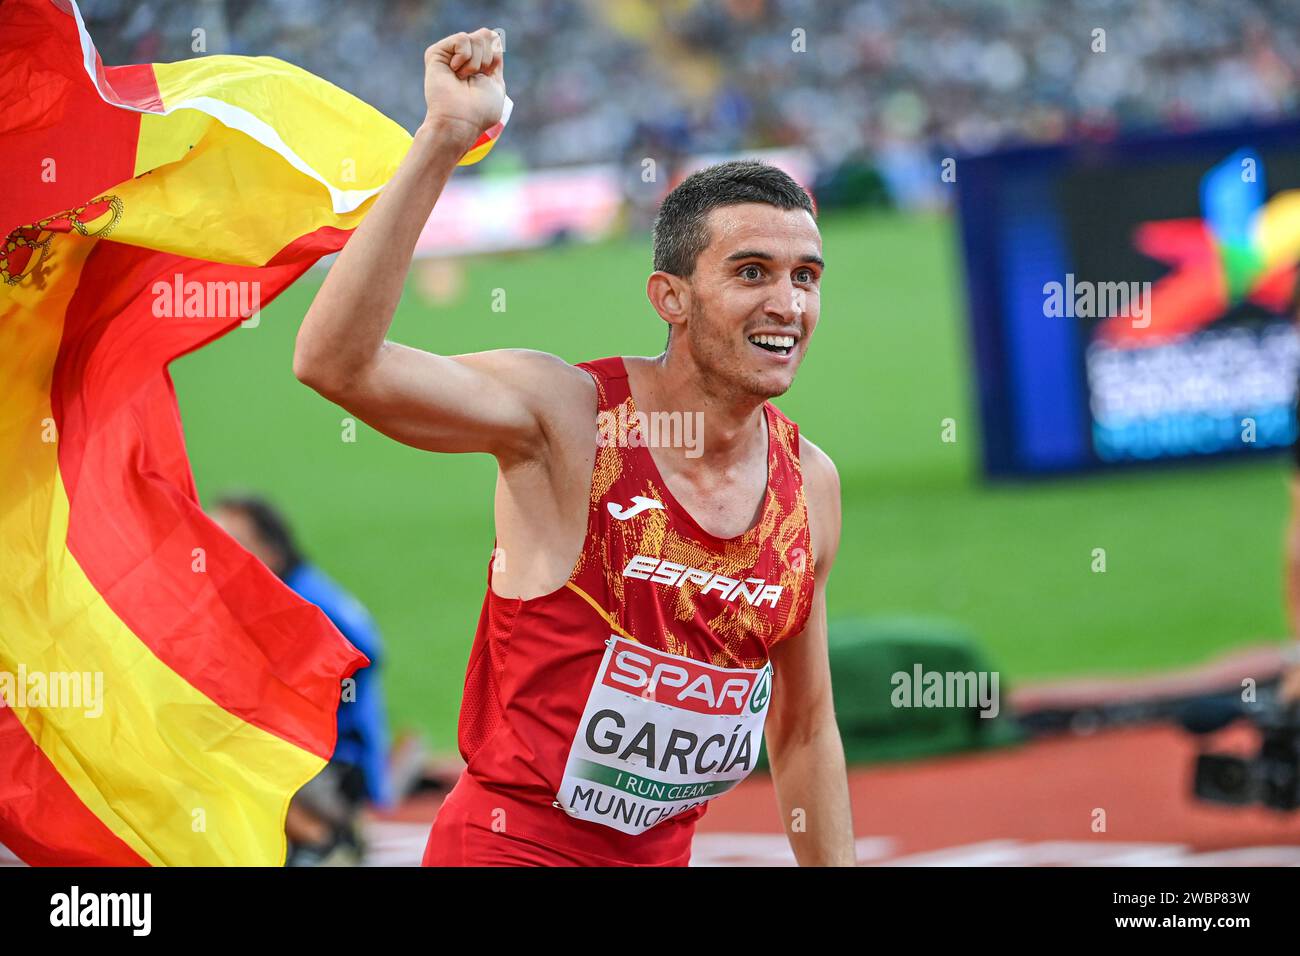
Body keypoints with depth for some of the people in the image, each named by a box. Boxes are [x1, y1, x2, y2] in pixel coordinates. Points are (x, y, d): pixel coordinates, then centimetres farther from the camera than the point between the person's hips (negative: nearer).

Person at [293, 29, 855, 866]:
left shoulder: (811, 483, 0)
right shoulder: (565, 412, -15)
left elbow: (805, 731, 12)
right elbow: (335, 361, -31)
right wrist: (443, 139, -34)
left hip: (663, 855, 6)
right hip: (511, 844, -5)